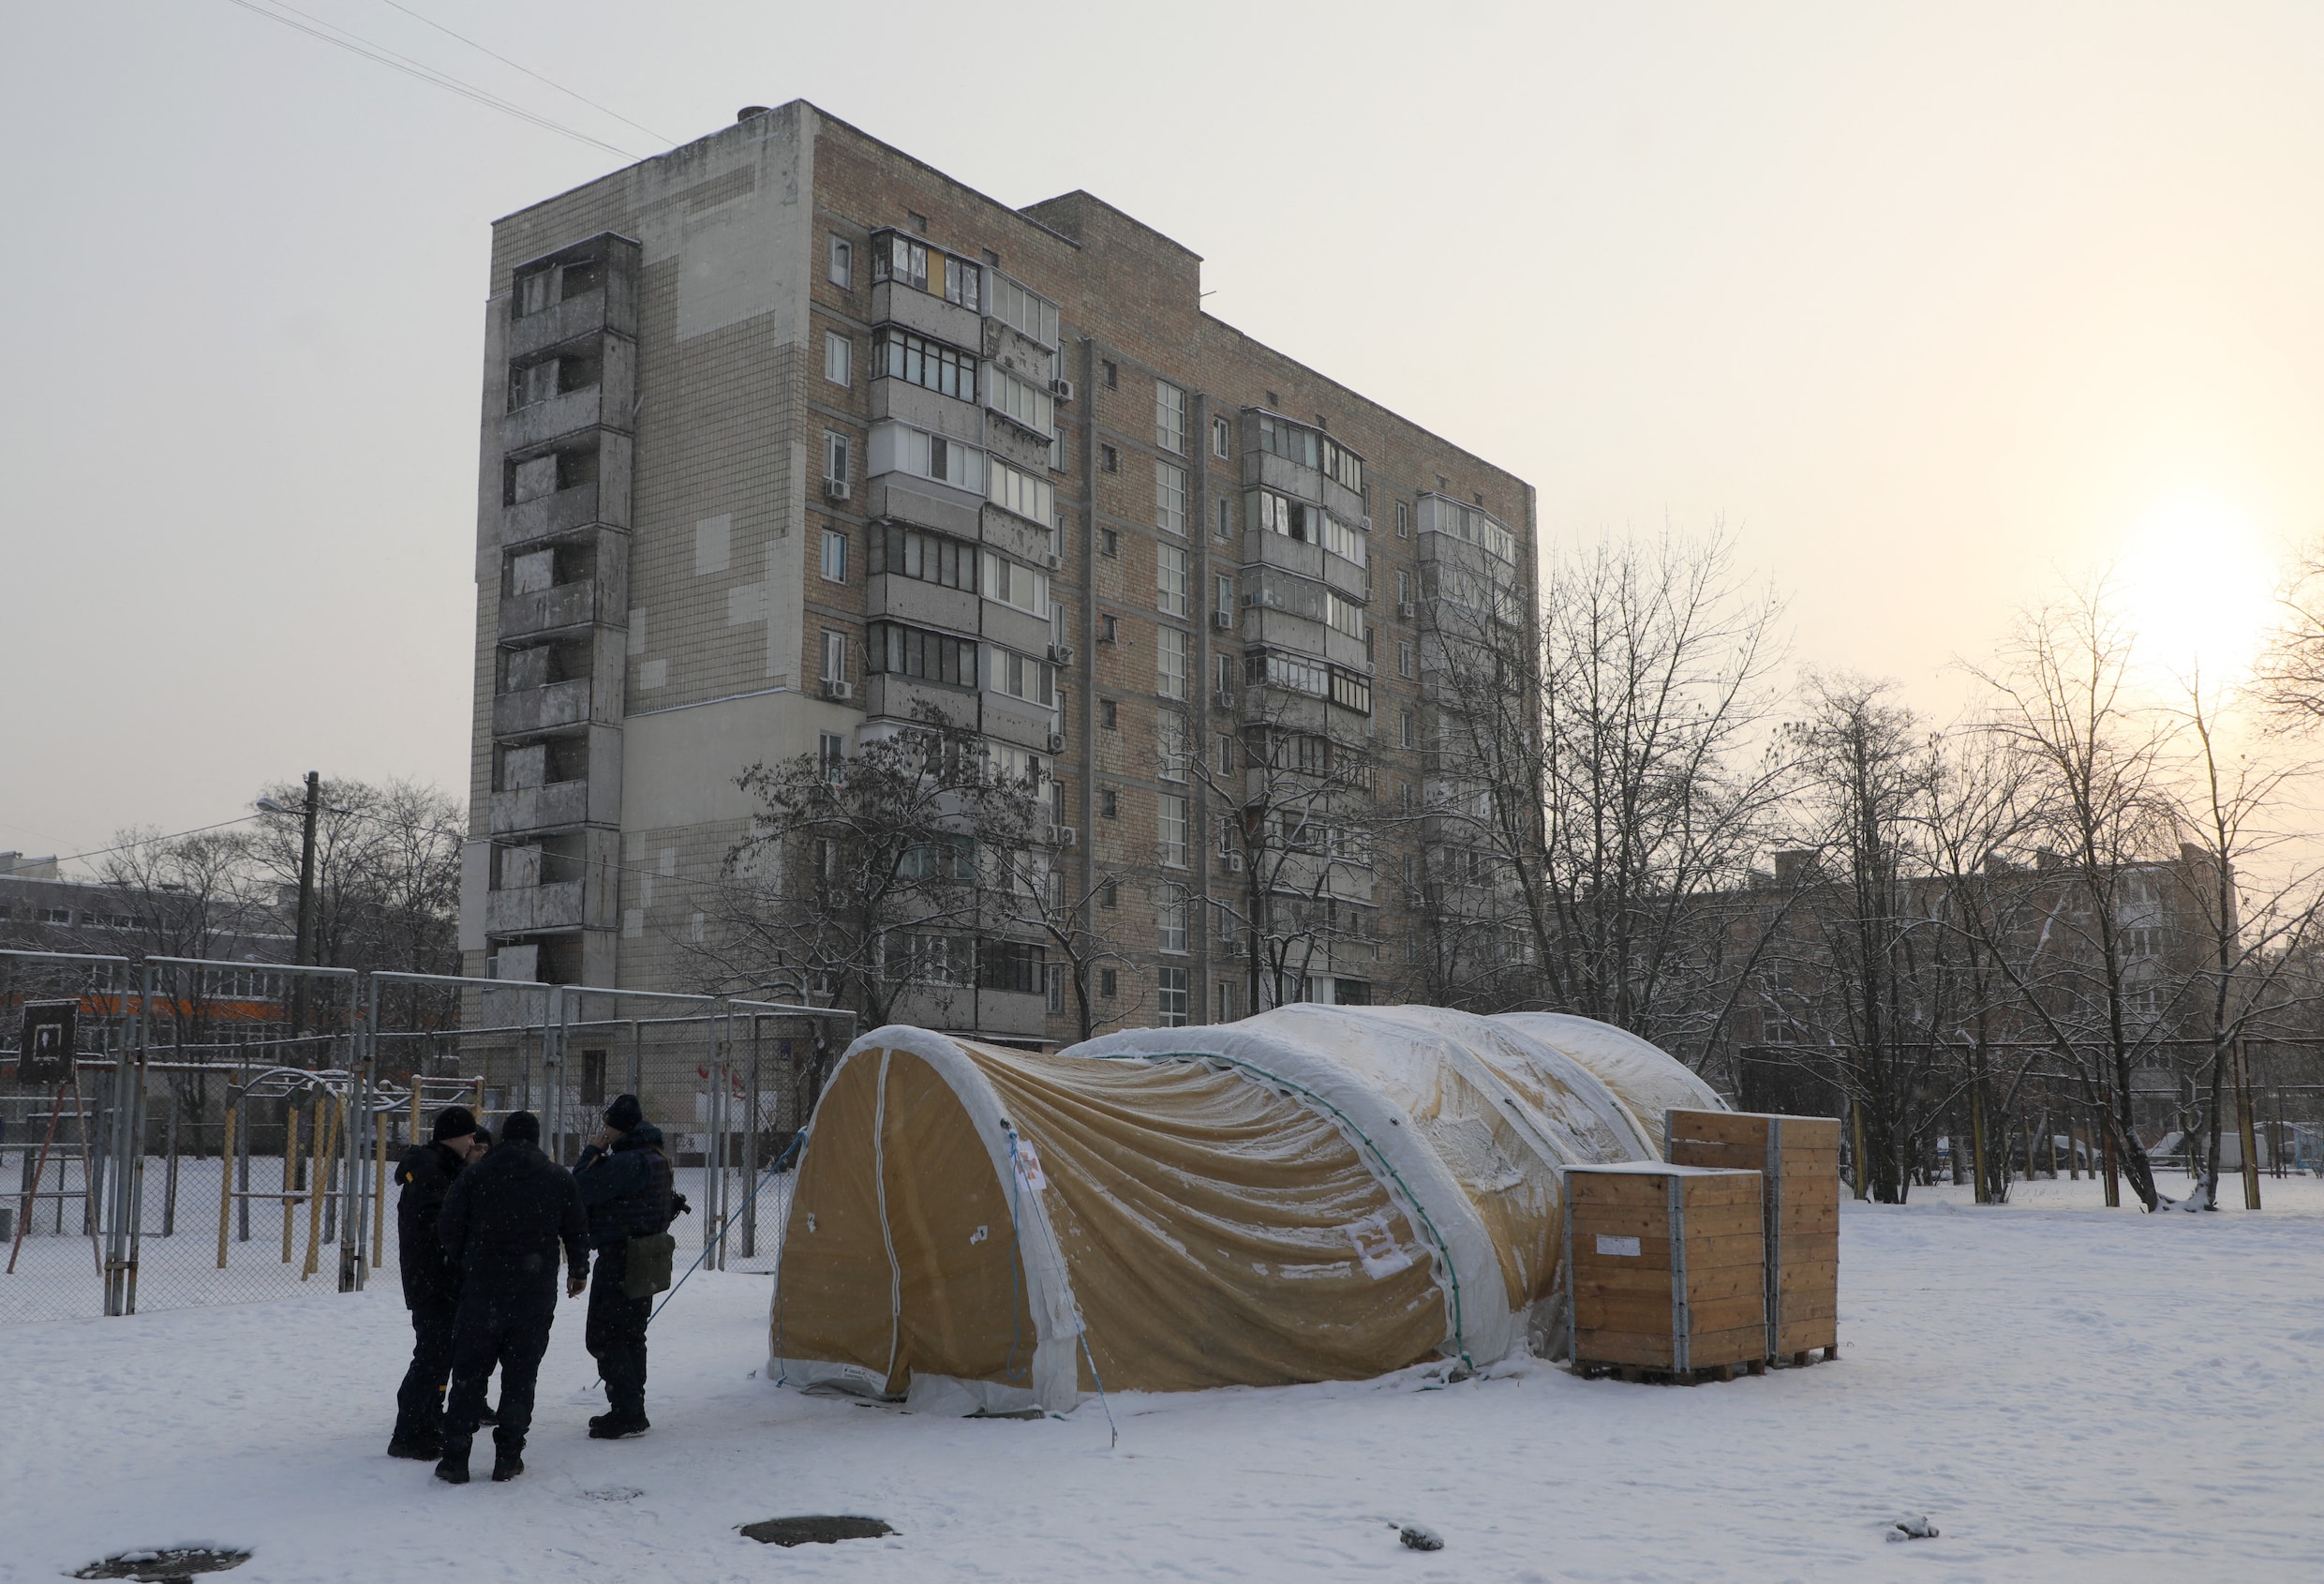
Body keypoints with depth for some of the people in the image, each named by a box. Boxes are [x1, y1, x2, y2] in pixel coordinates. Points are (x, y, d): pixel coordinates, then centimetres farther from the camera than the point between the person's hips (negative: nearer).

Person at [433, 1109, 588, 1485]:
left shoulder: (474, 1176, -1)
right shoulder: (559, 1178, 2)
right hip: (536, 1294, 1)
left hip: (482, 1290, -1)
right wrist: (578, 1271, 24)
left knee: (469, 1371, 6)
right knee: (521, 1373, 8)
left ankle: (455, 1456, 4)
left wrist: (462, 1265, 18)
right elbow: (577, 1230, 8)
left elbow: (449, 1229, 0)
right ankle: (508, 1455, 9)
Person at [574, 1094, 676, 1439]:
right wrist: (600, 1158, 10)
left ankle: (627, 1414, -5)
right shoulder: (656, 1158, 13)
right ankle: (632, 1412, 23)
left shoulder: (628, 1161, -21)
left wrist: (591, 1153, -8)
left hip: (619, 1261, -10)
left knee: (604, 1338, -5)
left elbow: (581, 1190, -21)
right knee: (631, 1335, 17)